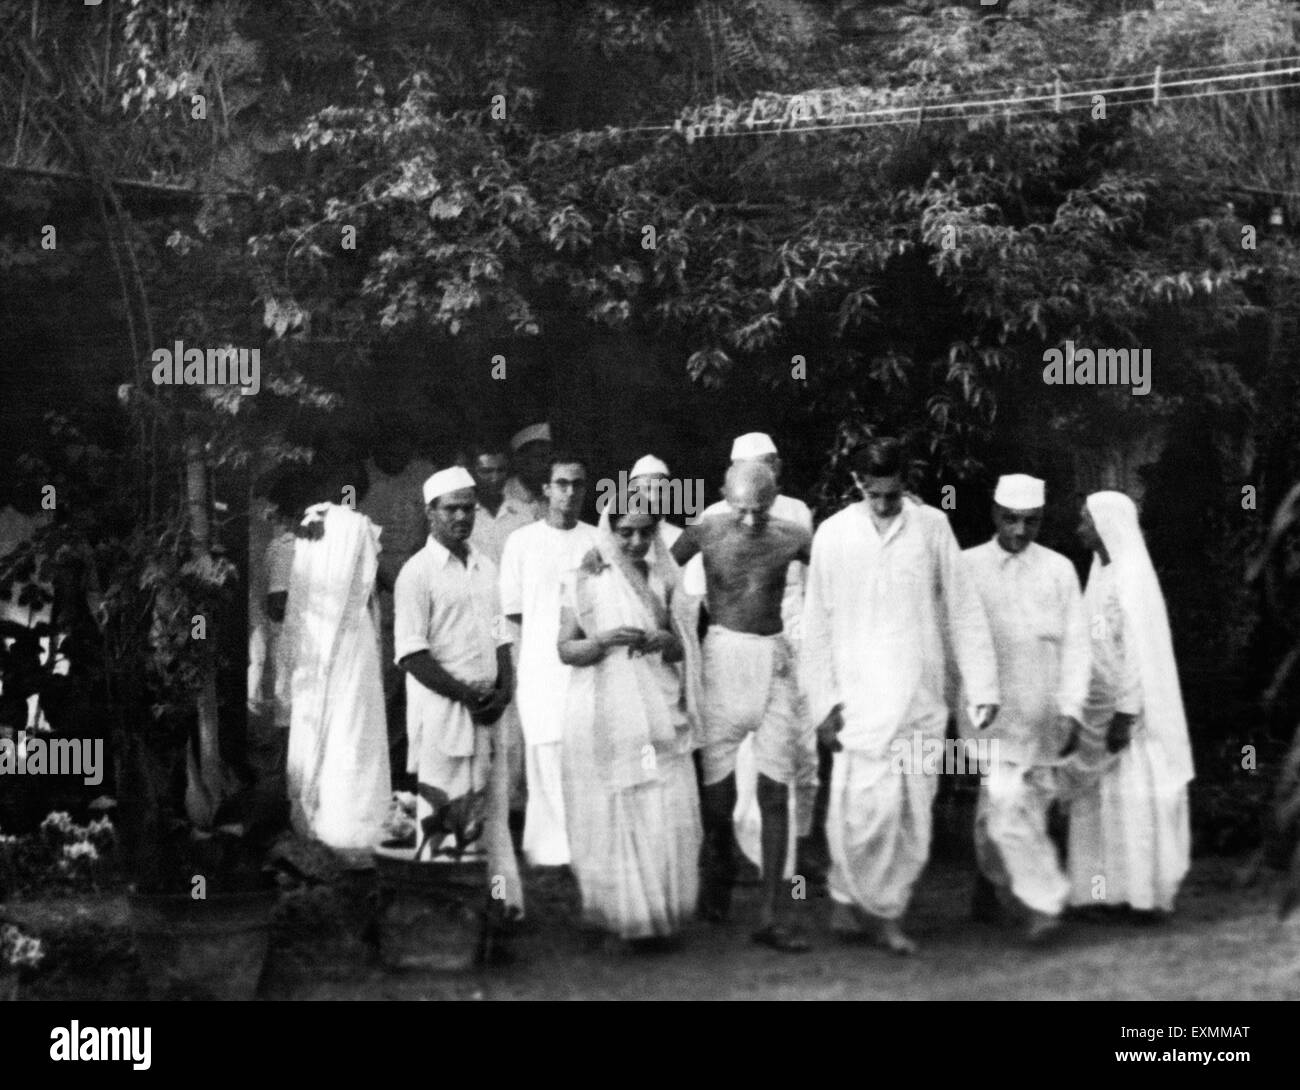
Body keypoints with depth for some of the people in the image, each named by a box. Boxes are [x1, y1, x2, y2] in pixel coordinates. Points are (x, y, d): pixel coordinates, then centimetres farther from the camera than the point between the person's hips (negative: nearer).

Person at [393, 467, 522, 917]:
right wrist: (468, 695, -13)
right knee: (444, 816, -3)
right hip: (442, 710, -6)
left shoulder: (486, 568, 12)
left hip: (488, 710, 6)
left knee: (493, 810, 10)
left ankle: (506, 902, 16)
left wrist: (505, 688, -1)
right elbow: (411, 655, -13)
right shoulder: (418, 572, -8)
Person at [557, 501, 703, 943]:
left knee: (667, 819, -3)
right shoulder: (587, 580, 0)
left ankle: (661, 911, 12)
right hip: (603, 717, -2)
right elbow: (565, 649, 0)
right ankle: (618, 911, 15)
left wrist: (666, 641, -8)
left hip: (657, 713, 3)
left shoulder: (662, 578, 10)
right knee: (611, 821, 0)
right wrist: (604, 641, -18)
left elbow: (683, 648, 15)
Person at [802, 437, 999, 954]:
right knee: (872, 805, -12)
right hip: (860, 695, -2)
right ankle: (851, 901, 9)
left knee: (913, 812, 4)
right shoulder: (832, 534, 1)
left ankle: (884, 911, 17)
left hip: (922, 696, 2)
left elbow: (963, 611, 5)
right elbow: (816, 626, 5)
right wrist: (823, 702, 0)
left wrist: (983, 687, 1)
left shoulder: (931, 526, 3)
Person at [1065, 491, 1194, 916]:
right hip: (1098, 709, 9)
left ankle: (1143, 891, 6)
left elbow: (1136, 652, -19)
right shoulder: (1103, 574, 13)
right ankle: (1112, 890, 15)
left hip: (1124, 710, -9)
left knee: (1129, 799, -2)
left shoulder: (1130, 579, -14)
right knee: (1100, 799, 10)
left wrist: (1125, 715, -22)